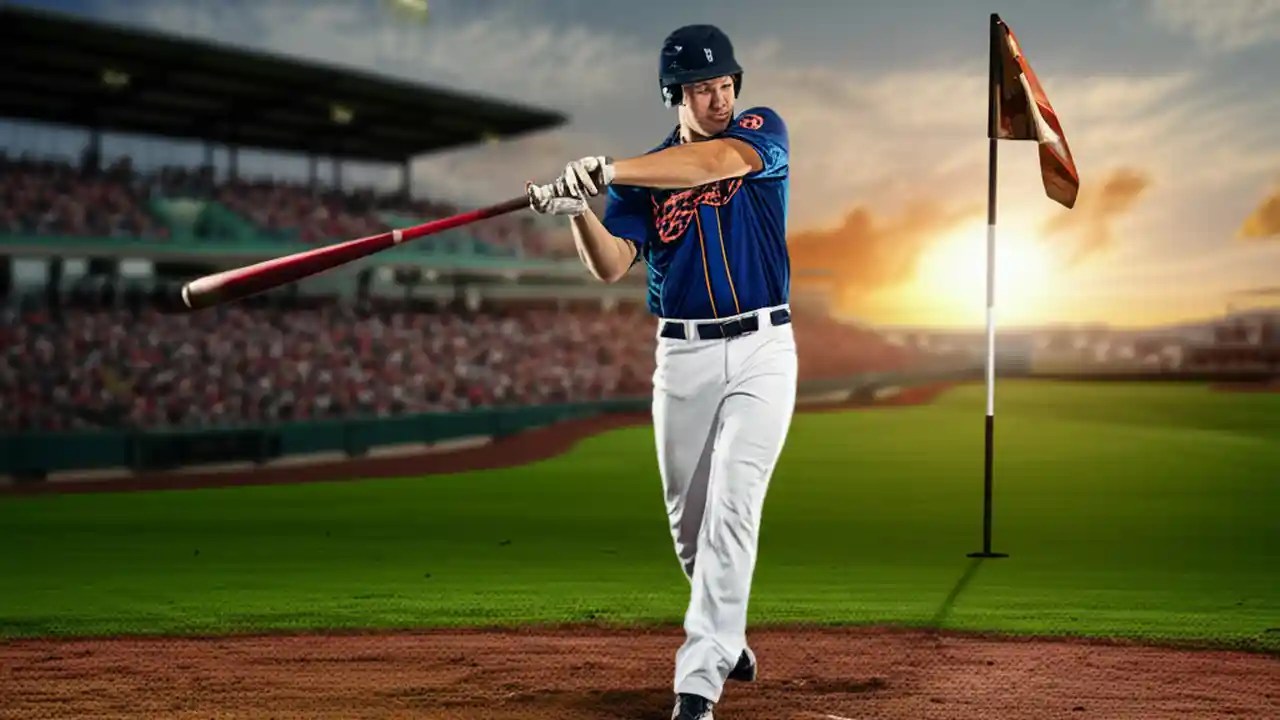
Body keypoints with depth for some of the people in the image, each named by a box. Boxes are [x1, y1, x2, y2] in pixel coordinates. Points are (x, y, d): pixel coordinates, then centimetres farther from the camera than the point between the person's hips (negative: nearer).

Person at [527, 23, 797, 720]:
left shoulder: (763, 132, -2)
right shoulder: (641, 177, 5)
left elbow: (719, 159, -26)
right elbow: (611, 267, -10)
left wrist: (606, 171, -33)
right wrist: (580, 212, -31)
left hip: (762, 352, -3)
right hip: (683, 356, 3)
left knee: (731, 510, -13)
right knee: (687, 519, 10)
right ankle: (724, 633, 36)